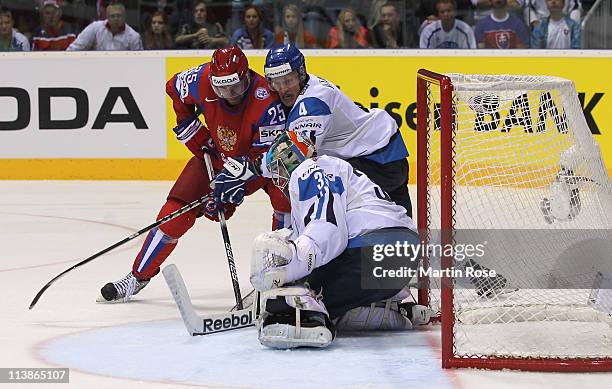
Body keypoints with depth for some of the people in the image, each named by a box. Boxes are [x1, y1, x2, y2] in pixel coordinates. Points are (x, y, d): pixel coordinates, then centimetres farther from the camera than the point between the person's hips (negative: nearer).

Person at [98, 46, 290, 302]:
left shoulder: (266, 100, -36)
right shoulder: (203, 79, -26)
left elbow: (268, 154, -33)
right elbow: (174, 87, -2)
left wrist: (236, 174, -44)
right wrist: (195, 135, -2)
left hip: (257, 156, -2)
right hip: (215, 154, 3)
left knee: (284, 196, -29)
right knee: (177, 210, -8)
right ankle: (138, 276, 6)